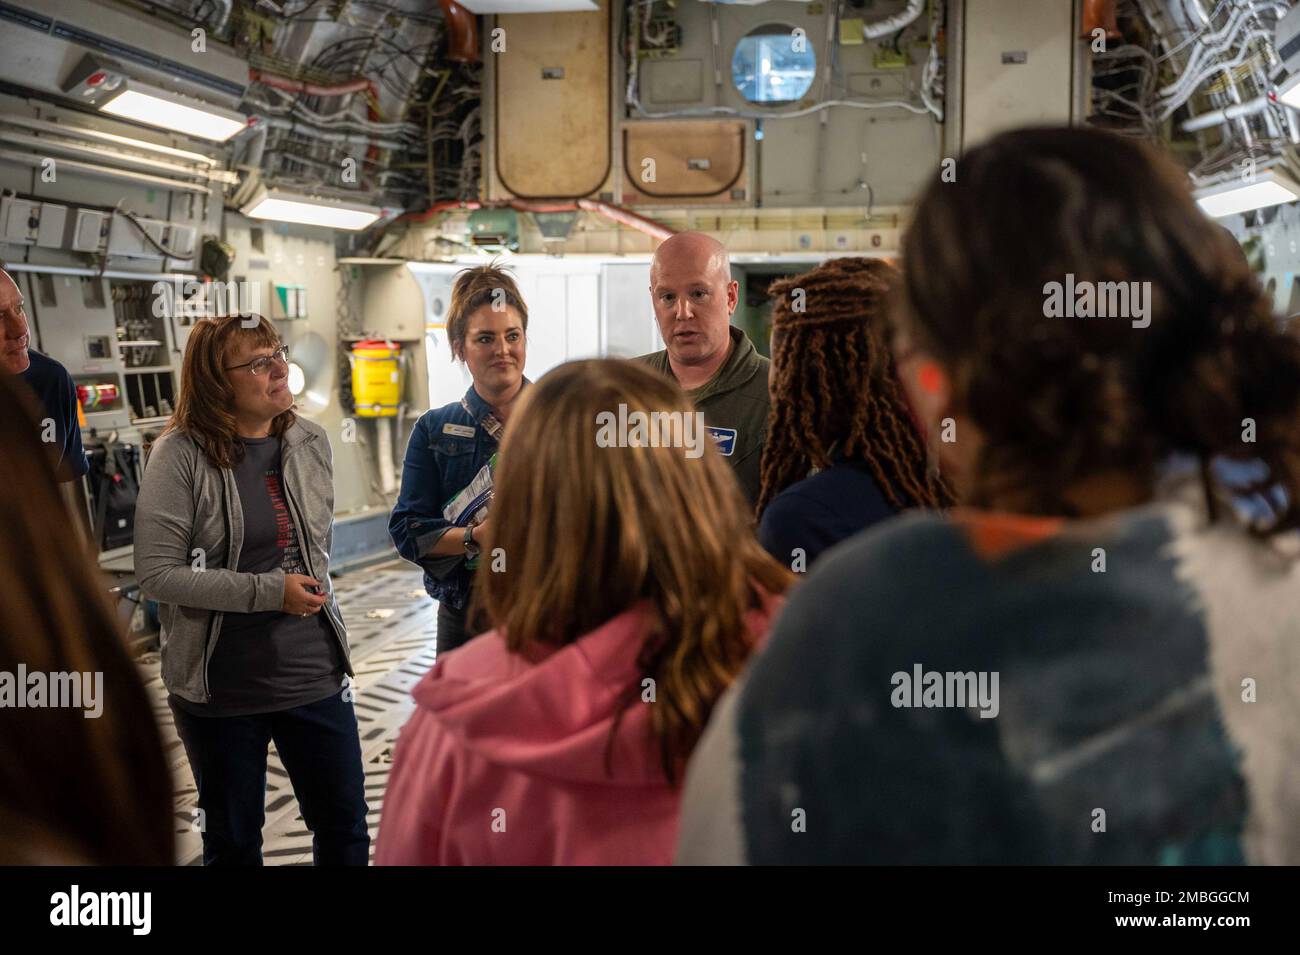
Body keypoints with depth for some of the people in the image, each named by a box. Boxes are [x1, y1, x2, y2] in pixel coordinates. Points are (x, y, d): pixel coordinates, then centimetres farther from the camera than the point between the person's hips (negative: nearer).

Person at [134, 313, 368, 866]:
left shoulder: (310, 443, 2)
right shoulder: (181, 455, -13)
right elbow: (156, 575, -17)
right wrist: (269, 592, -19)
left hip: (314, 673, 4)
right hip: (221, 687, -4)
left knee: (346, 829, 11)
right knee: (233, 841, 14)